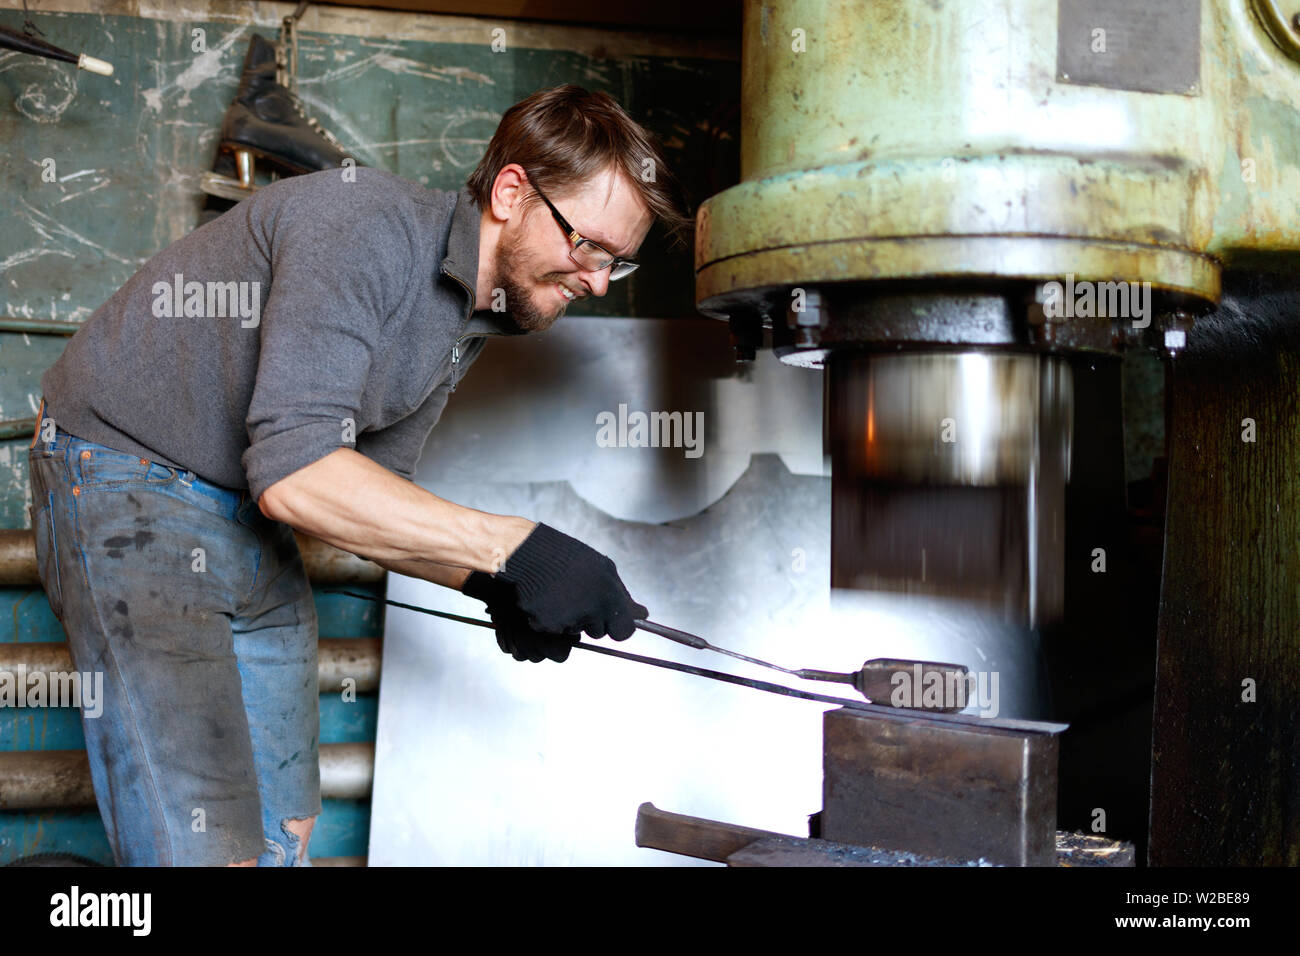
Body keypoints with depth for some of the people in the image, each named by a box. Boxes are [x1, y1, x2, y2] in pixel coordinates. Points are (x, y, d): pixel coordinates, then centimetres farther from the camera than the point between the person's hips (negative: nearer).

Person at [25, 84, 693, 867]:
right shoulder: (366, 224, -25)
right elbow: (294, 473, -32)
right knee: (203, 845, -15)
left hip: (246, 513, 9)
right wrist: (515, 550, -32)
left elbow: (372, 494, 8)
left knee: (288, 831, 9)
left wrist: (493, 587, -10)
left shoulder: (473, 319, 3)